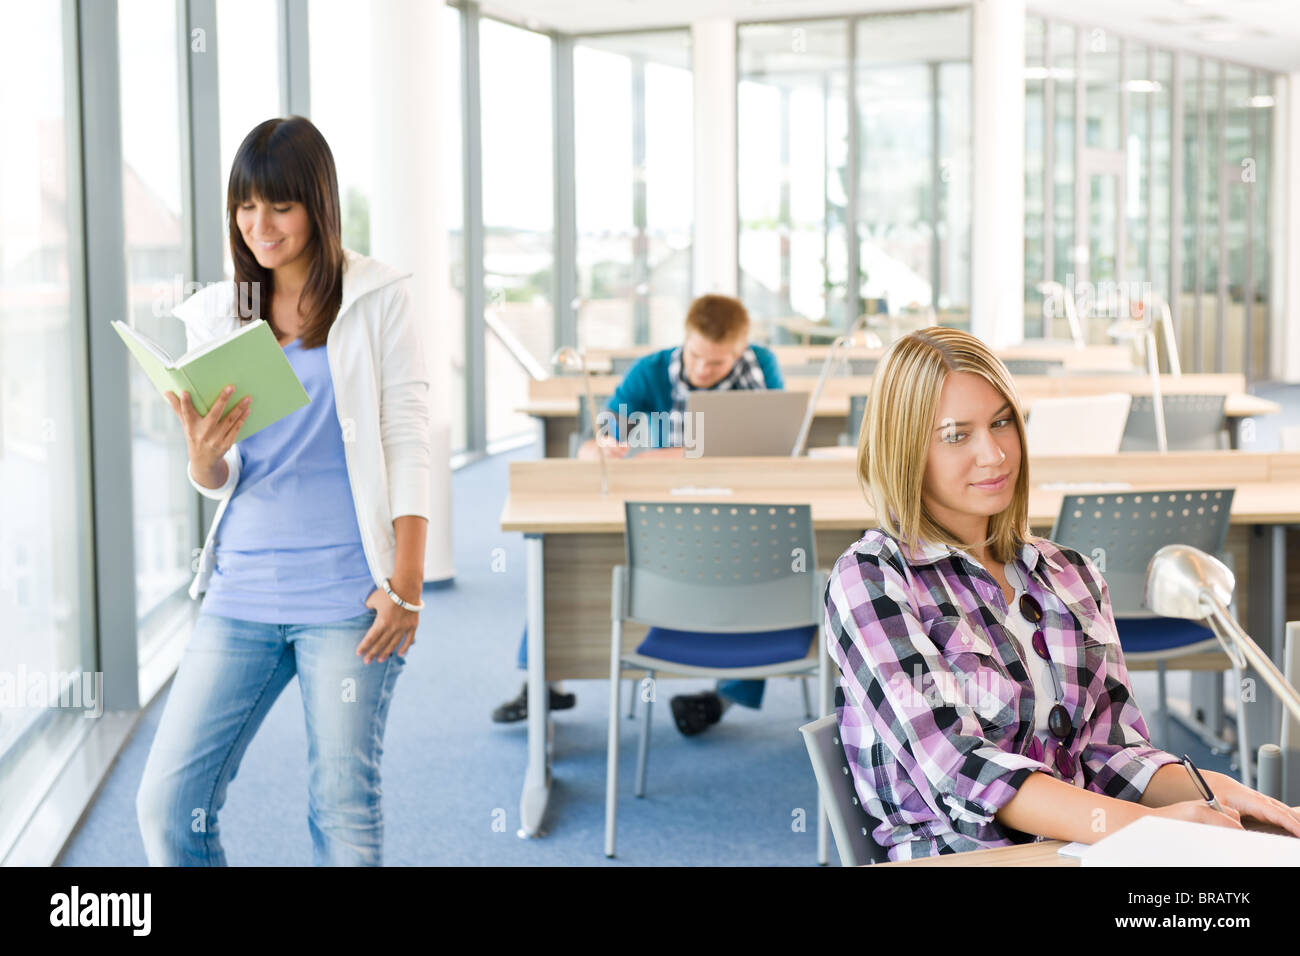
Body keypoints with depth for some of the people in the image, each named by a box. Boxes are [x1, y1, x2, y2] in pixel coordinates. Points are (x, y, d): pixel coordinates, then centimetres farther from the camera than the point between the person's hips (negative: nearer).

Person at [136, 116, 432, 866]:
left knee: (345, 814, 0)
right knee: (168, 803, 1)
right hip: (243, 592, 4)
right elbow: (219, 483, 12)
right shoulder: (217, 316, 11)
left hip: (347, 597, -4)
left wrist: (406, 584, -10)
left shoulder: (378, 300, 0)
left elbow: (408, 446, -3)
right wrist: (204, 453, -12)